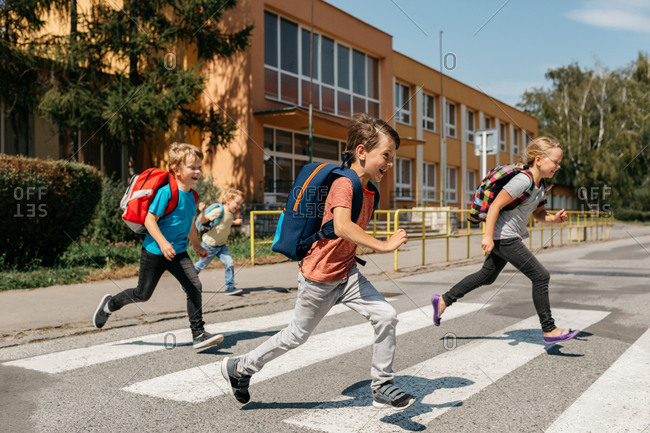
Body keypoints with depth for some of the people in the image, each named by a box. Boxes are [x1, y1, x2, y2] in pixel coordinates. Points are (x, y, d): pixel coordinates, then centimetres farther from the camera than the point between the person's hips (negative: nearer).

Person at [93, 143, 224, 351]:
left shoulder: (191, 196, 5)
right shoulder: (166, 192, -18)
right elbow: (150, 219, -21)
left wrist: (197, 246, 30)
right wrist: (162, 242, -33)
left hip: (178, 252, 6)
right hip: (154, 253, -6)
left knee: (194, 286, -12)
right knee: (142, 294, 10)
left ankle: (198, 334, -6)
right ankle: (110, 304, 38)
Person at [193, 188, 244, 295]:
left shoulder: (232, 213, 1)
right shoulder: (219, 211, -23)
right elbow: (203, 220, -24)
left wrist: (235, 222, 10)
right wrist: (202, 212, -42)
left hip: (221, 245, 6)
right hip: (209, 244, -6)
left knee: (229, 263, -10)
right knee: (201, 265, 10)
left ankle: (230, 287, -1)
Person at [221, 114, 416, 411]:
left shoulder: (369, 191, 5)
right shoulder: (343, 184, -22)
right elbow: (342, 226, -40)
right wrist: (383, 245, -41)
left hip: (347, 274, 7)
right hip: (319, 277, -7)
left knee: (386, 316, -9)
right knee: (297, 335, 11)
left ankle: (382, 387, 7)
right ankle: (239, 368, 32)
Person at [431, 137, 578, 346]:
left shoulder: (541, 185, 10)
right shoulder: (522, 181, -20)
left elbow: (538, 214, 20)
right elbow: (496, 205, -22)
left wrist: (554, 218, -1)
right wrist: (488, 236, -25)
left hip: (512, 237, 11)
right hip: (503, 236, -11)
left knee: (487, 276, 18)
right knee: (540, 276, -8)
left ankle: (443, 301, 27)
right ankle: (549, 331, 1)